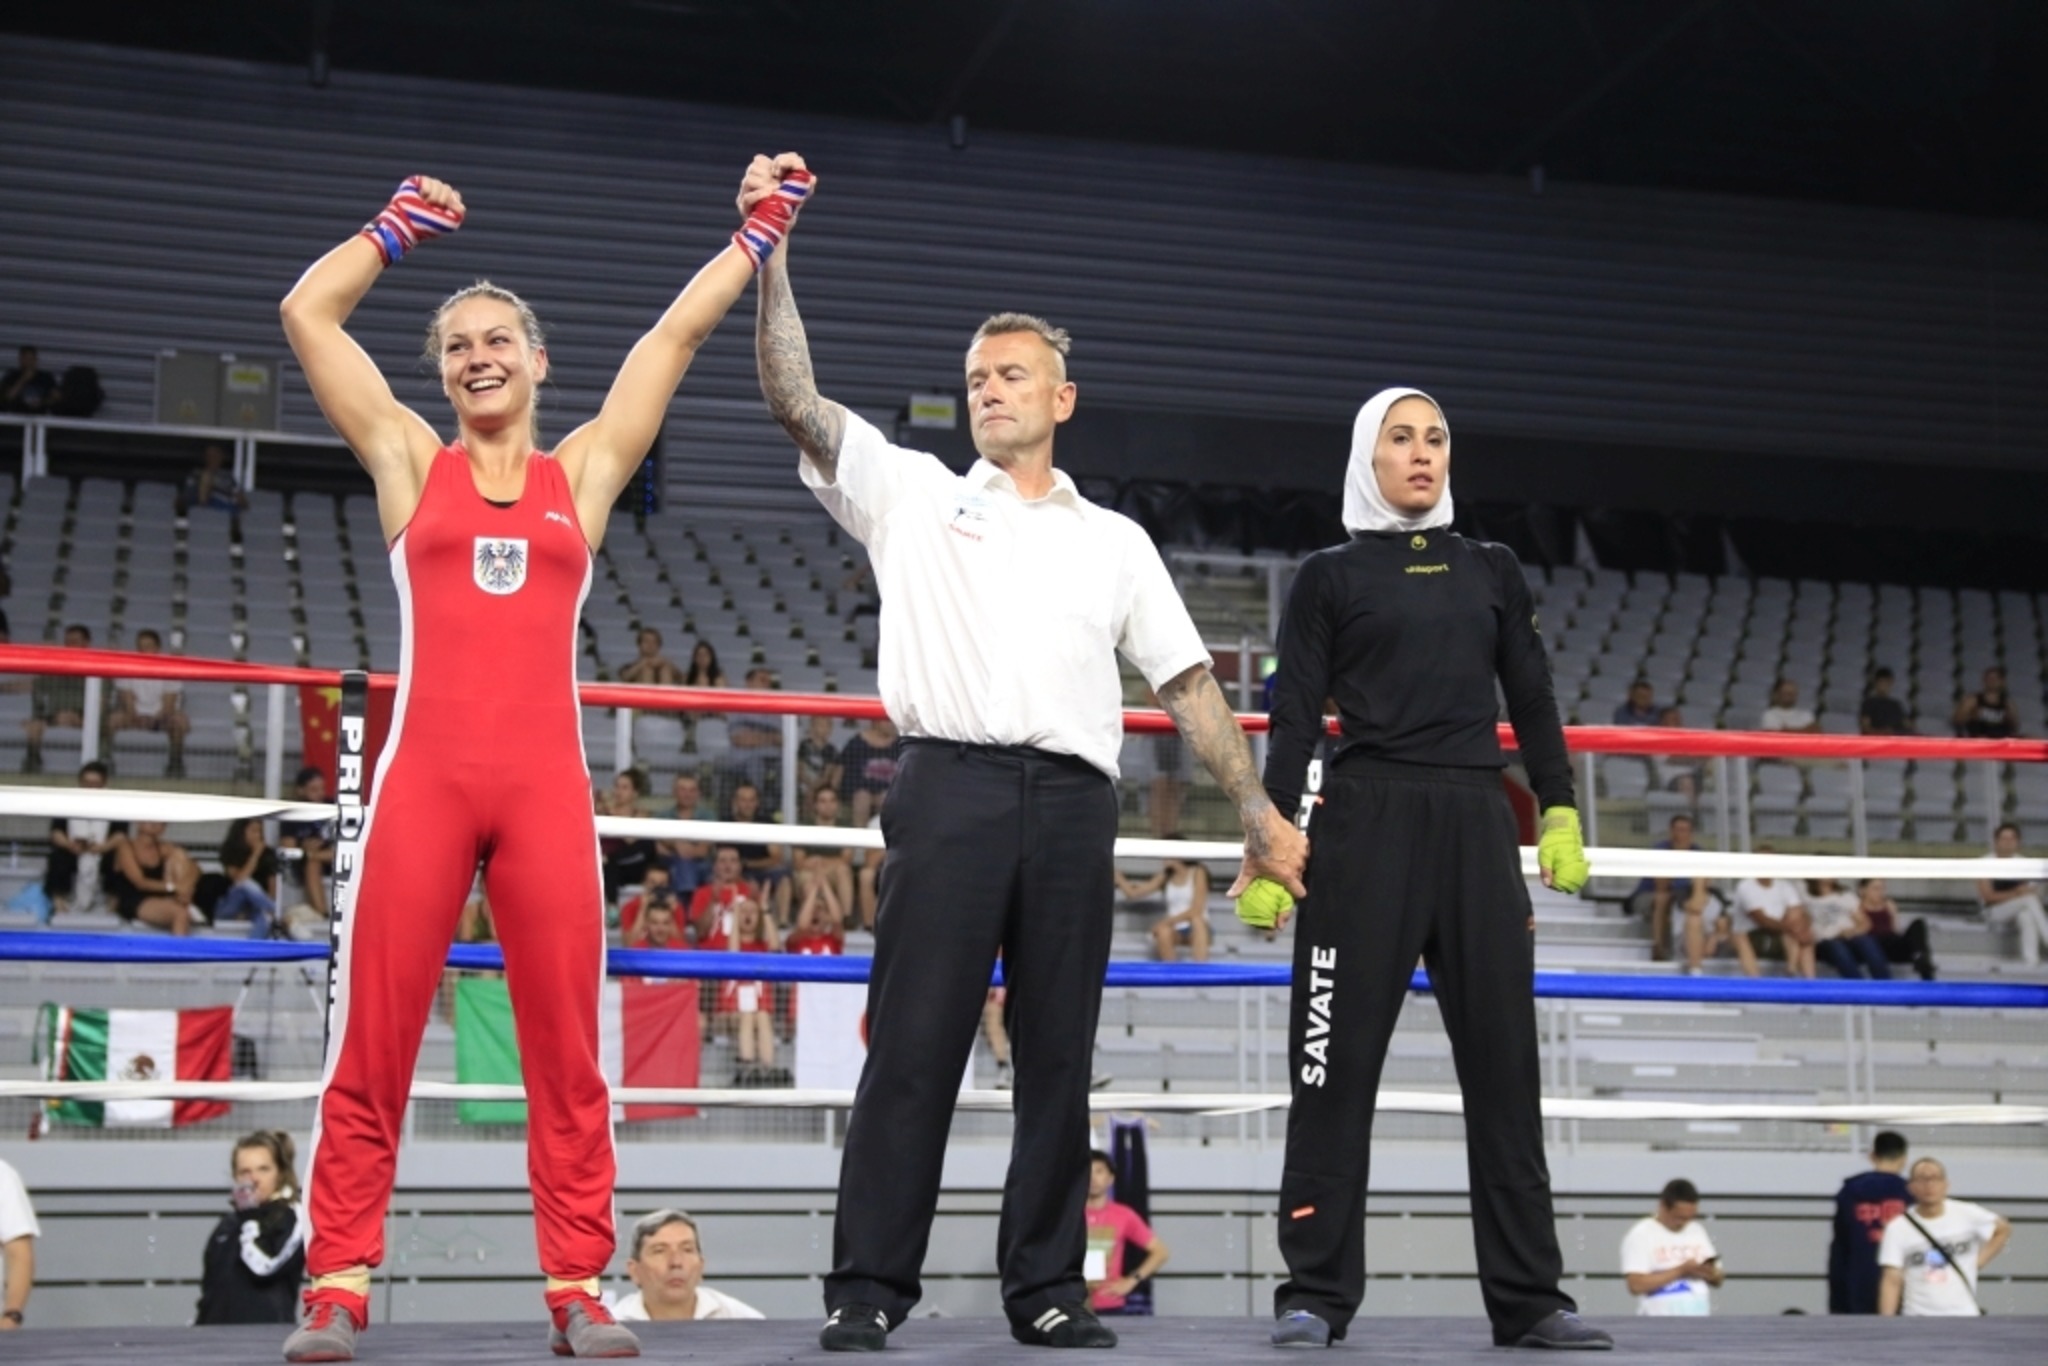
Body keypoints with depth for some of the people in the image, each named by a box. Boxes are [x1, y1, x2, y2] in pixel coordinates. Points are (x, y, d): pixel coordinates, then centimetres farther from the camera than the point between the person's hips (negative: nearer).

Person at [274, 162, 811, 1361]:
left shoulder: (584, 472, 15)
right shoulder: (411, 462, 13)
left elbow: (678, 333, 19)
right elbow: (309, 313, 15)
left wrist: (759, 237, 24)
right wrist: (404, 225, 24)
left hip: (545, 779, 1)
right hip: (425, 773, -1)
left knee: (567, 1044, 0)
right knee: (376, 1039, -3)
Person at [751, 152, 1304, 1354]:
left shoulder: (1115, 541, 20)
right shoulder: (912, 494, 15)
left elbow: (1190, 683, 17)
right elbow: (796, 399, 5)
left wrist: (1260, 814, 9)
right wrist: (771, 254, -3)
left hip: (1074, 802, 2)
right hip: (952, 789, -2)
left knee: (1058, 1052, 3)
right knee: (914, 1045, -6)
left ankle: (1048, 1288, 10)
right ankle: (869, 1290, -2)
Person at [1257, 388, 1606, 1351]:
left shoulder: (1493, 571, 17)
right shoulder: (1330, 576, 7)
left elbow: (1532, 702, 16)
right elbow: (1295, 718, 2)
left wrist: (1560, 810, 4)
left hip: (1477, 824, 3)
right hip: (1366, 821, -3)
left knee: (1503, 1057, 2)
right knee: (1338, 1061, -4)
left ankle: (1528, 1296, 7)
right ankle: (1315, 1293, 2)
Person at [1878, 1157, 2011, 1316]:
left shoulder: (1967, 1214, 0)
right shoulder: (1897, 1228, -4)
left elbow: (2003, 1229, 17)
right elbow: (1891, 1281, -7)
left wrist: (1978, 1263, 6)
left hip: (1964, 1315, 1)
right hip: (1917, 1319, -1)